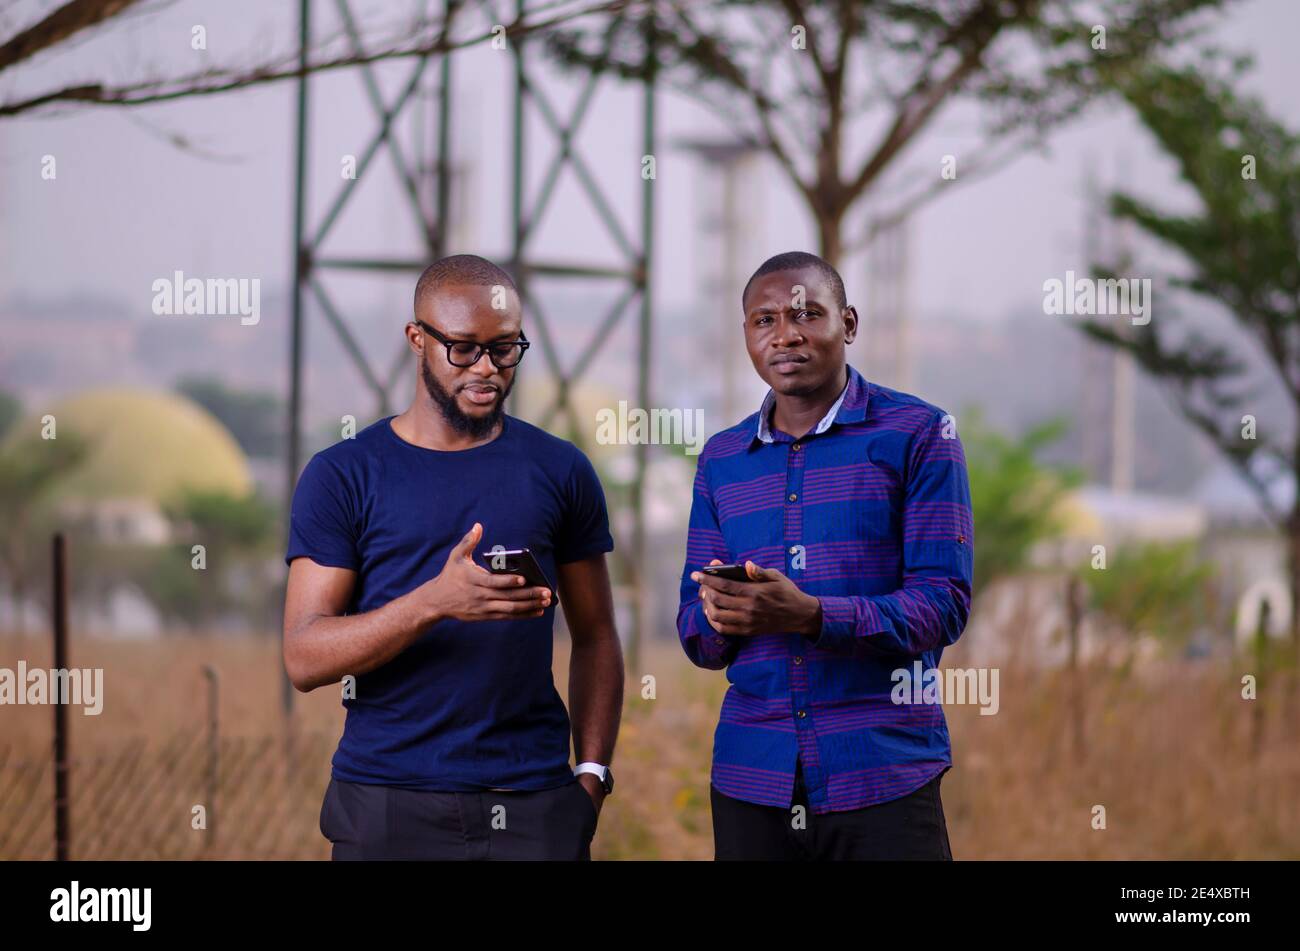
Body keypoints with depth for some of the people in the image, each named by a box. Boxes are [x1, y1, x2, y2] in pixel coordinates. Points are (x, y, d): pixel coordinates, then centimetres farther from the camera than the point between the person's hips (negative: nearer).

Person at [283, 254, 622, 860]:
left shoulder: (559, 471, 7)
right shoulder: (342, 476, 0)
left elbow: (594, 637, 10)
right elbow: (304, 660, -7)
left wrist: (591, 775, -4)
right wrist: (435, 601, -22)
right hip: (386, 806, -1)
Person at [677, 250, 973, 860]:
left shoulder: (918, 434, 0)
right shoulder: (721, 459, 13)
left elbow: (943, 605, -9)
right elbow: (697, 639, 13)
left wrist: (811, 616, -24)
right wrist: (720, 618, -12)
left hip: (884, 779, -4)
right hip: (750, 778, 4)